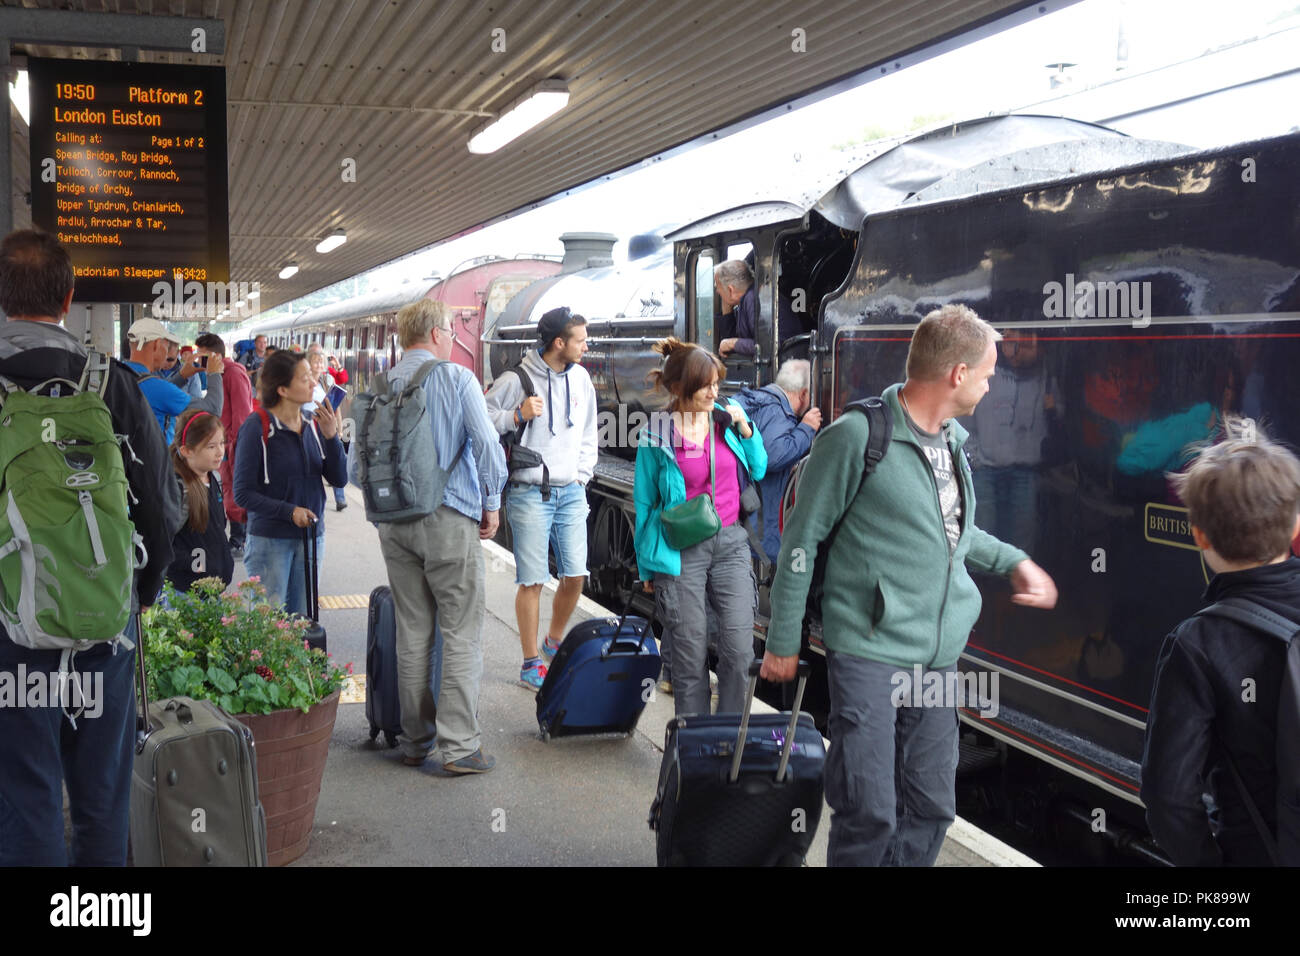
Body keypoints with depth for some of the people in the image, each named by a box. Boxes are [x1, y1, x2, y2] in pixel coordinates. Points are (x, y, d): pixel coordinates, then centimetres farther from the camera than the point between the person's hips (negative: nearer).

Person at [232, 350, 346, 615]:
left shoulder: (313, 425, 4)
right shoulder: (257, 427, -11)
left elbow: (339, 479, 0)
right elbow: (243, 494, -11)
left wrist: (331, 436, -12)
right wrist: (290, 511, -20)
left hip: (311, 538, 5)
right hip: (269, 540, -5)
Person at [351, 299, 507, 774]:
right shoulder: (457, 378, -6)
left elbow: (356, 466, 7)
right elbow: (487, 444, -12)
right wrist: (492, 503, 0)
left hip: (395, 523, 5)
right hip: (450, 520, -5)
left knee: (412, 634, 12)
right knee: (461, 635, 0)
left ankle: (414, 742, 19)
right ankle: (459, 746, -2)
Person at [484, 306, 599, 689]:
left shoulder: (580, 378, 10)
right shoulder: (517, 379, -9)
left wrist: (583, 473, 11)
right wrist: (518, 415, -20)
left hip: (571, 492, 5)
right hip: (530, 493, -5)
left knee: (576, 575, 5)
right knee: (532, 581, -3)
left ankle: (555, 642, 29)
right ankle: (531, 663, 9)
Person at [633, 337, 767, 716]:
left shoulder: (727, 419, 5)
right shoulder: (656, 436, -4)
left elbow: (758, 471, 15)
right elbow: (644, 502, 3)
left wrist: (745, 429, -1)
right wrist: (647, 567, 6)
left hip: (731, 542, 3)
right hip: (681, 552, -3)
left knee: (739, 648, -2)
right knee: (690, 656, 3)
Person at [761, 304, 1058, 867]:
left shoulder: (954, 440, 10)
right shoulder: (857, 436, -13)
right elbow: (802, 539, -8)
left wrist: (1013, 561, 17)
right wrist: (783, 642, -5)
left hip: (939, 654, 7)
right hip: (869, 653, -7)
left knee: (930, 807, 12)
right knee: (870, 810, -6)